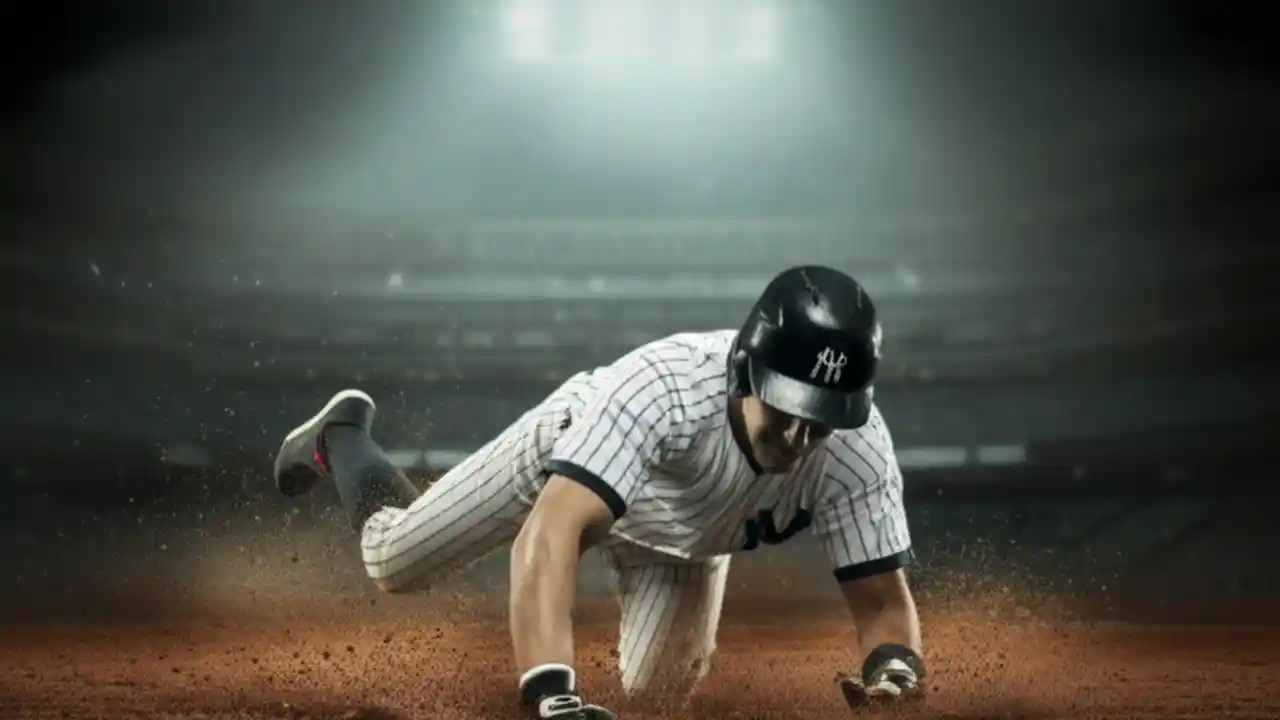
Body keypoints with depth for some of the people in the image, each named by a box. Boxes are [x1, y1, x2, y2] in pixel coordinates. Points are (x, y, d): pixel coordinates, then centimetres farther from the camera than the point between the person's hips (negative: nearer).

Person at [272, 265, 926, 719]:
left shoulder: (859, 450, -38)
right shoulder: (664, 385, -49)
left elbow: (883, 600, -29)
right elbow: (551, 533, -58)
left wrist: (892, 667, -54)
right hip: (571, 447, -3)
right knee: (392, 561, 8)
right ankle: (342, 434, 43)